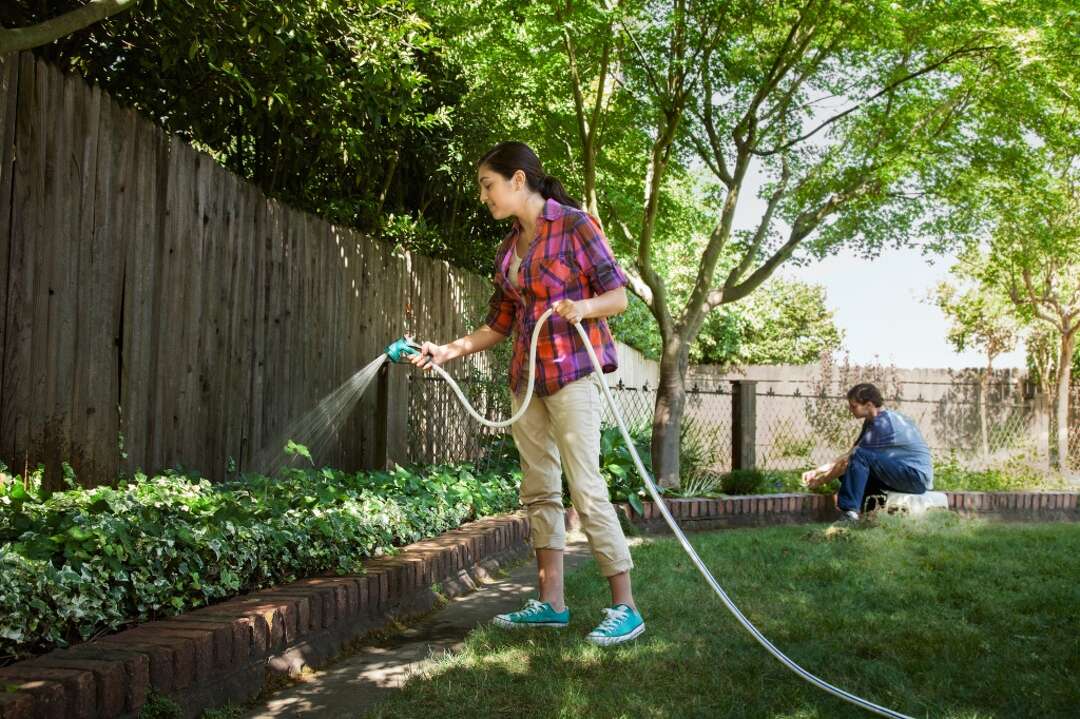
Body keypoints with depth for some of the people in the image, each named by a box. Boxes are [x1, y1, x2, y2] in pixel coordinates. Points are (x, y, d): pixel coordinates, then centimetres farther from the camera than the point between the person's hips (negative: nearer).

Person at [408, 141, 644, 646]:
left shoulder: (574, 224, -5)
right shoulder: (507, 249, 15)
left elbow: (618, 295, -6)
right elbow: (499, 325, 17)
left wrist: (583, 307, -25)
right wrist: (447, 351, 9)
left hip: (572, 373, -7)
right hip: (526, 377, 7)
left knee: (585, 489, -11)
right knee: (538, 490, 7)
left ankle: (625, 608, -4)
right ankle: (551, 603, 13)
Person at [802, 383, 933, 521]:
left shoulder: (881, 425, -20)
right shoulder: (872, 421, 10)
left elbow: (849, 459, -16)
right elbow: (848, 456, 12)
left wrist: (821, 480, -7)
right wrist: (816, 471, 6)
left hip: (917, 476, -10)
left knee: (860, 456, -23)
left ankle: (849, 512, -24)